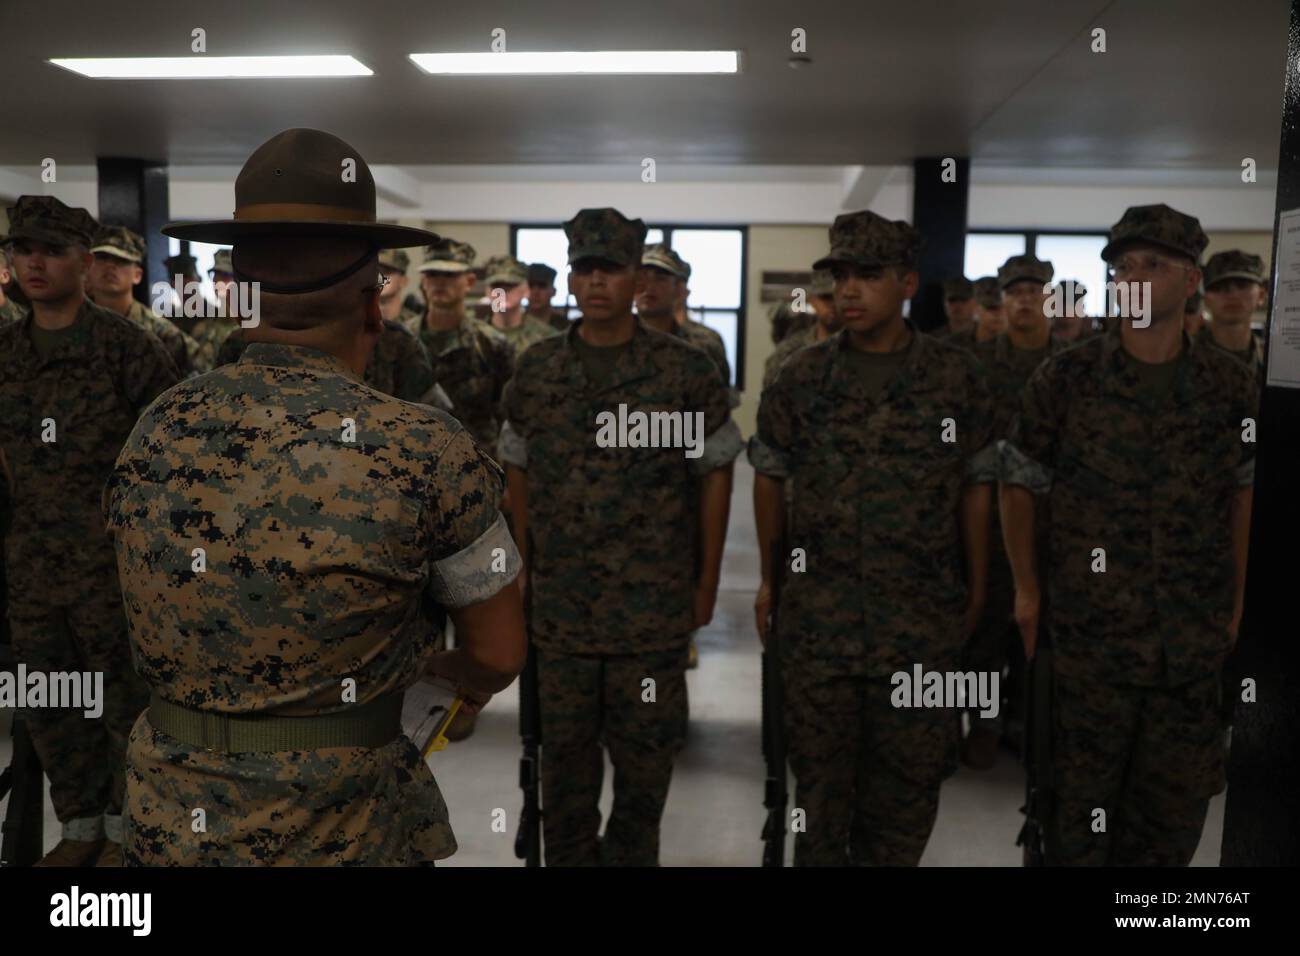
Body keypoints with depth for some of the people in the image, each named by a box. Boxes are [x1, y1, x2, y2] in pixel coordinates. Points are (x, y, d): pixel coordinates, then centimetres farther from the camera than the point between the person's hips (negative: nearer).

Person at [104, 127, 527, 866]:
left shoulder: (154, 434, -5)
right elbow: (500, 653, -6)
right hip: (341, 836, -3)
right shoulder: (427, 450, -19)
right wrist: (454, 679, 15)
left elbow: (163, 630, 8)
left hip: (166, 826, 4)